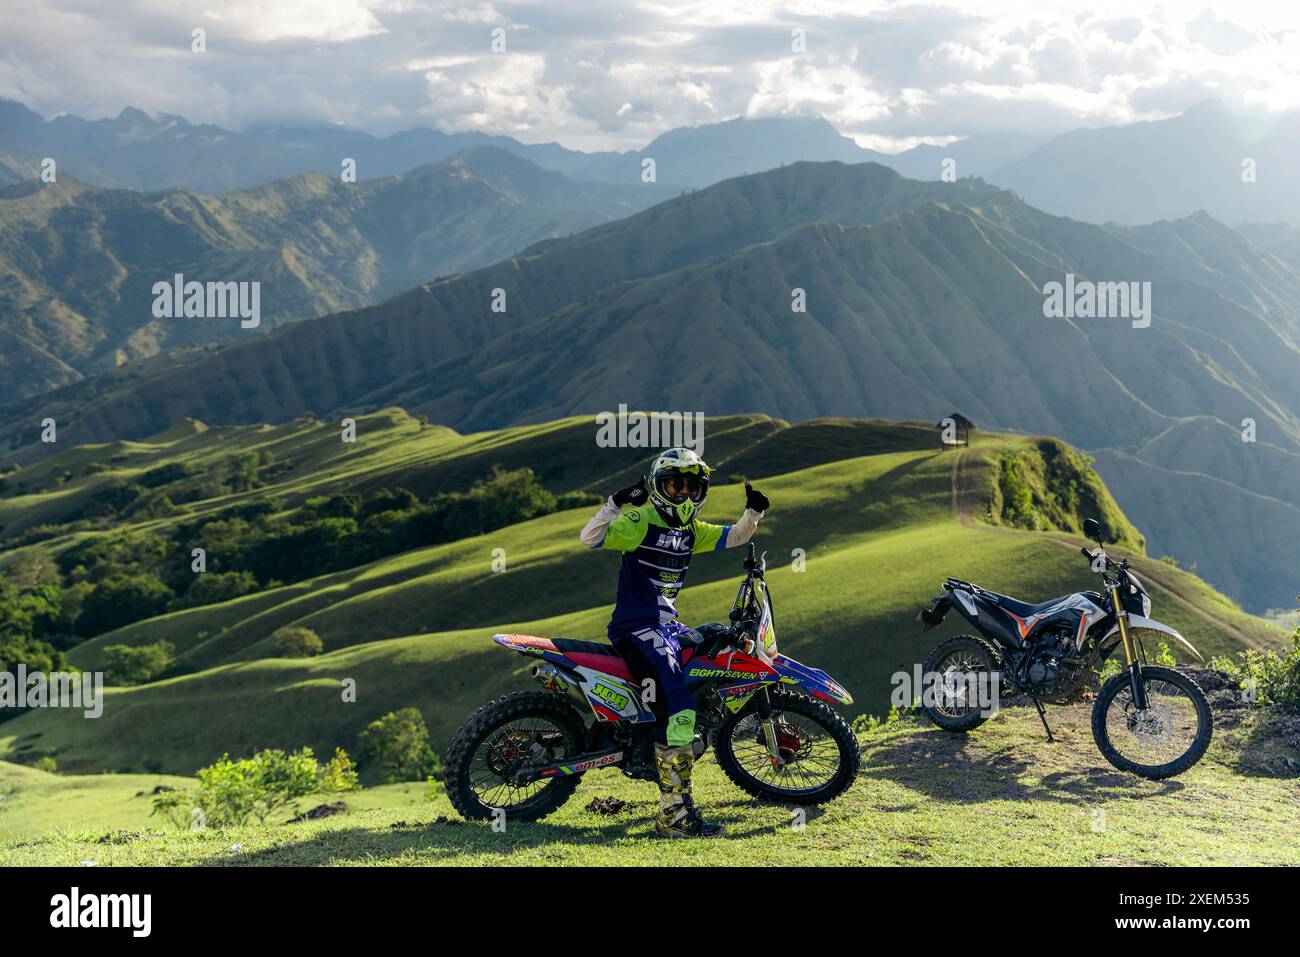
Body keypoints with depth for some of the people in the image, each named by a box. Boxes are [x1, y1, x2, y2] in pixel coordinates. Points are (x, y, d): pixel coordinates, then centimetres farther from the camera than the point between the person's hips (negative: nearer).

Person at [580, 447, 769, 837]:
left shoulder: (692, 531, 14)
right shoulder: (640, 521, -10)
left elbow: (732, 537, 23)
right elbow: (590, 538, -22)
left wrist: (753, 512, 7)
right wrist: (615, 504, -33)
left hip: (667, 624, 9)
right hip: (636, 627, -9)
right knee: (678, 705, -25)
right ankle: (674, 812, -29)